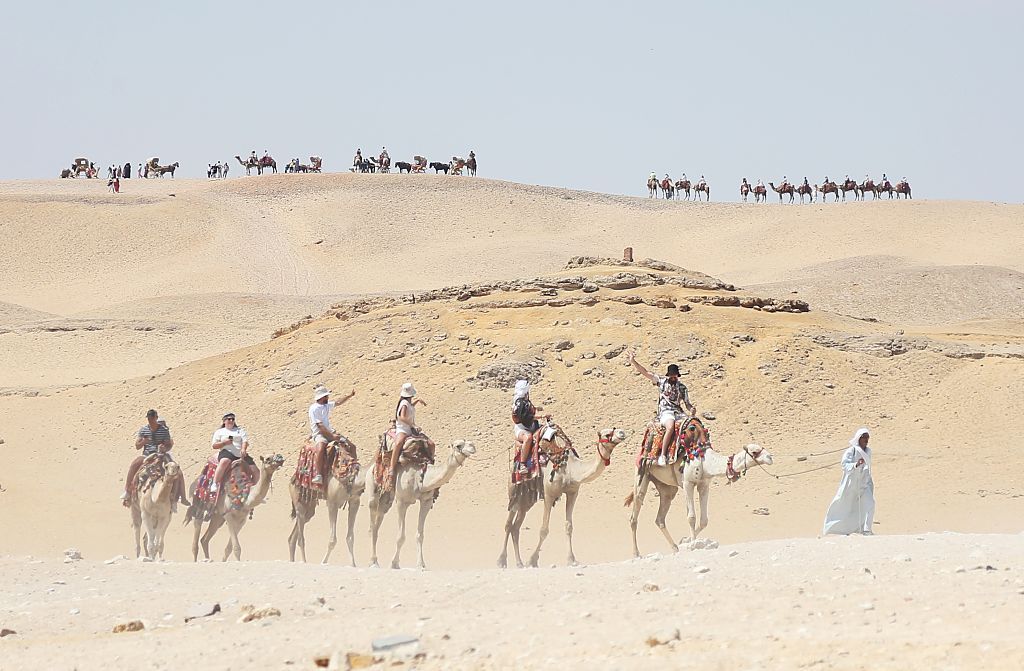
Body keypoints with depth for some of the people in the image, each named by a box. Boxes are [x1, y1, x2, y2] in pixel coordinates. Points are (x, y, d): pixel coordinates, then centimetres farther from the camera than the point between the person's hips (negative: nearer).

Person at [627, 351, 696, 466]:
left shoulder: (682, 387, 17)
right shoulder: (661, 381, 11)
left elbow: (687, 403, 16)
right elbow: (645, 372, 9)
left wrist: (692, 409, -8)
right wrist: (633, 361, 2)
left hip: (678, 412, 4)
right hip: (665, 412, -4)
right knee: (671, 427, -35)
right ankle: (662, 455, -32)